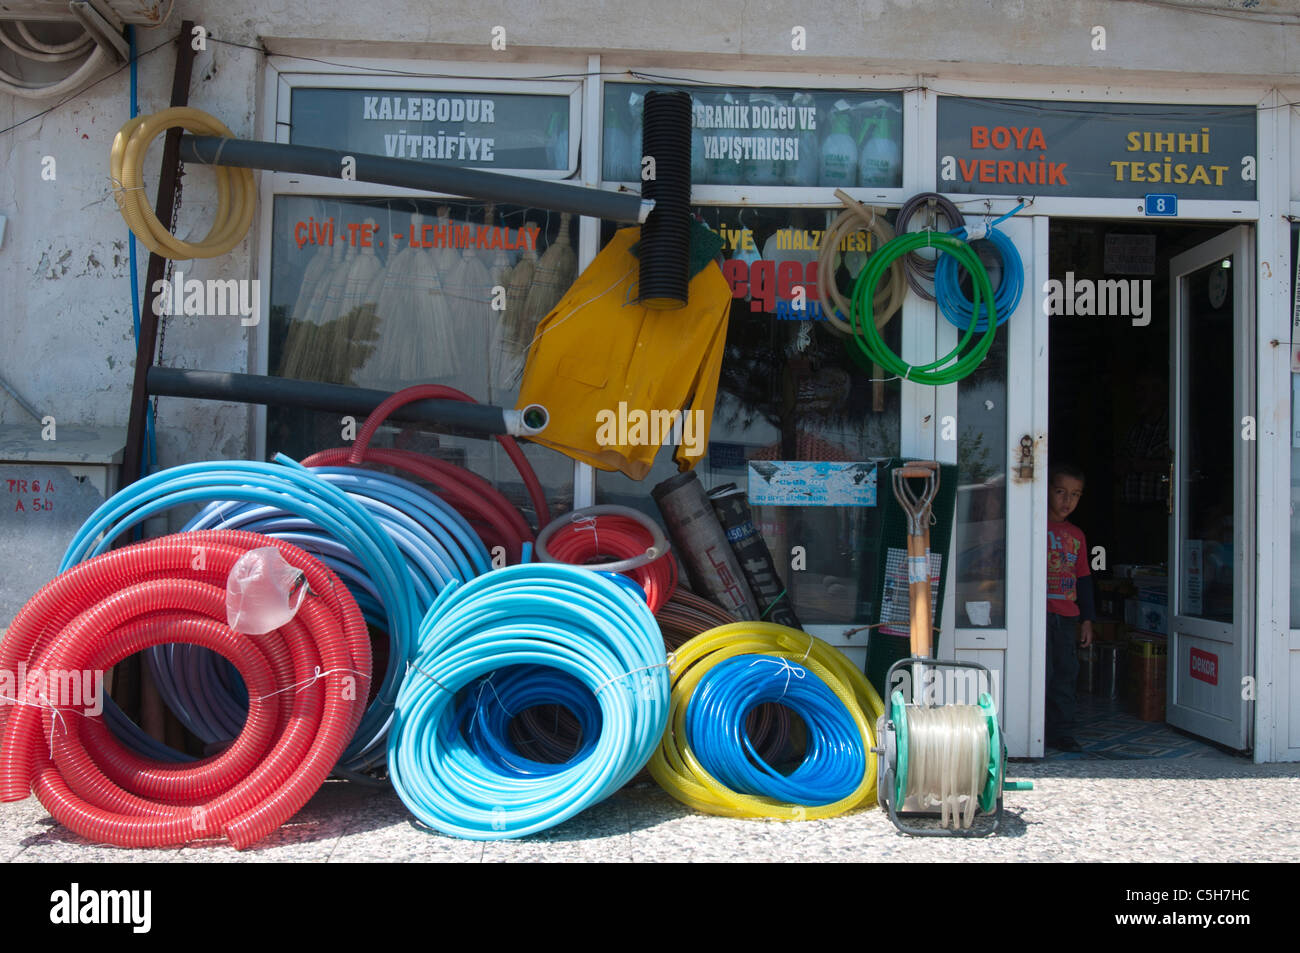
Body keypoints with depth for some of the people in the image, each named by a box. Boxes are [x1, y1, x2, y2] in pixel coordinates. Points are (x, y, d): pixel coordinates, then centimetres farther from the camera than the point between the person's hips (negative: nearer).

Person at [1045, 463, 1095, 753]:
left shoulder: (1077, 535, 15)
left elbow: (1083, 579, 20)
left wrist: (1087, 618, 17)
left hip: (1066, 615, 6)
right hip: (1039, 612, -6)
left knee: (1066, 673, 7)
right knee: (1041, 672, -6)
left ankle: (1061, 733, 16)